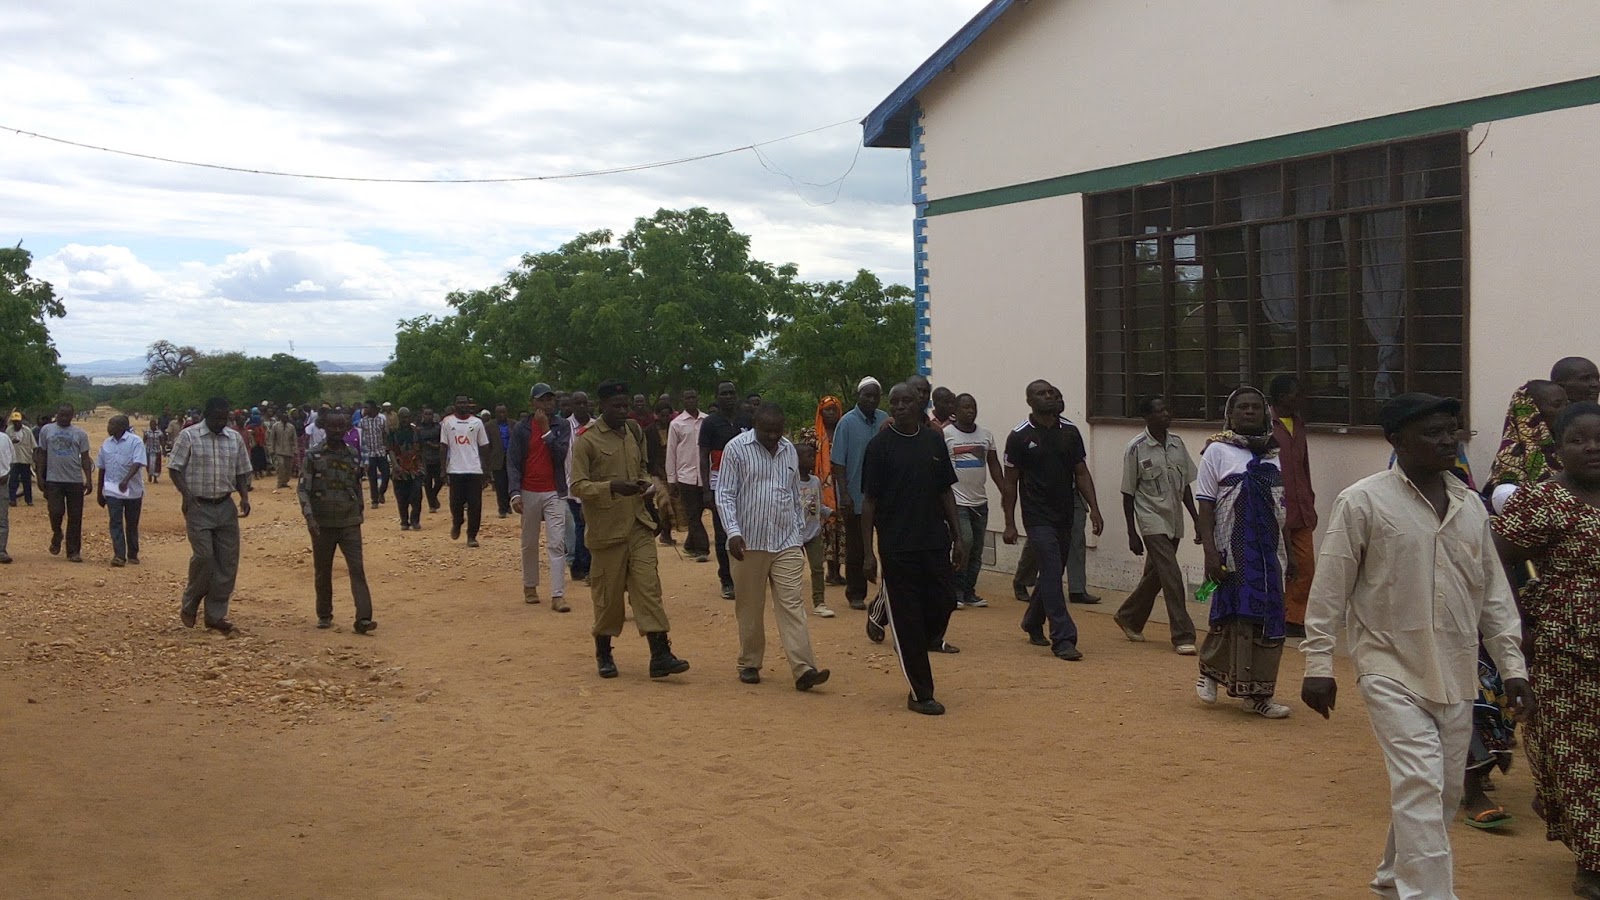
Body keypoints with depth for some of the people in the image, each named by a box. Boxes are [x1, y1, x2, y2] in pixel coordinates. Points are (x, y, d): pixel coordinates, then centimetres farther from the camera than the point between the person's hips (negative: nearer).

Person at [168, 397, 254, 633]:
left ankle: (216, 614, 11)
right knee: (204, 556, -13)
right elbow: (175, 468, -4)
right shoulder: (188, 436, -4)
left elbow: (242, 472, 14)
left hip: (226, 507, 4)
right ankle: (189, 606, 10)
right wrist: (187, 494, -18)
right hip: (199, 507, -4)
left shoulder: (235, 438, 9)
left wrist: (245, 497, -2)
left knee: (228, 561, 2)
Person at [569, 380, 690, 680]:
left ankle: (660, 655, -6)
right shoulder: (586, 441, -7)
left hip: (639, 523, 5)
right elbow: (578, 486, -11)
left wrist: (643, 484, 3)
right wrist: (612, 487, -25)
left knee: (648, 587, -4)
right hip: (606, 528, -4)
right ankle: (603, 653, 23)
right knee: (608, 593, 5)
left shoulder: (635, 431, 11)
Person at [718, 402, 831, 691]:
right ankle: (749, 664, 22)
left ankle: (803, 669, -10)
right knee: (750, 608, 7)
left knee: (792, 605, -5)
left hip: (787, 543, 3)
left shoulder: (789, 450, 10)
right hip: (749, 543, -3)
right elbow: (725, 495, -7)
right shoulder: (736, 448, -4)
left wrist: (800, 534, 17)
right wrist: (733, 532, -18)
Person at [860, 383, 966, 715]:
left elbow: (946, 492, 13)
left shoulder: (934, 440, 8)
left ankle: (911, 649, 29)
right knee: (907, 618, 0)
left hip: (936, 542, 4)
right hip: (898, 547, -4)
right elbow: (869, 500, -4)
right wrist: (868, 553, -9)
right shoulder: (880, 445, -4)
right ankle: (921, 694, 9)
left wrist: (958, 538, 9)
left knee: (944, 602, -1)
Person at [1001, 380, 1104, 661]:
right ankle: (1063, 639, -11)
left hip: (1065, 517, 5)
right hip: (1038, 518, -5)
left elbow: (1081, 473, 9)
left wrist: (1094, 508, -2)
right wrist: (1009, 524, -5)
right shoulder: (1019, 436, -6)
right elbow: (1010, 482, -2)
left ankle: (1032, 624, 36)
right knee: (1052, 575, -11)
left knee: (1052, 574, 15)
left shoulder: (1070, 432, 6)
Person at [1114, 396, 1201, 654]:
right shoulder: (1137, 449, -10)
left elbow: (1185, 486, 12)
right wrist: (1132, 534, -7)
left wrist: (1197, 520, 9)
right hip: (1152, 521, -6)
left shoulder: (1177, 443, 5)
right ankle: (1183, 636, -8)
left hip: (1175, 522, 6)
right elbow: (1128, 494, -6)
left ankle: (1129, 618, 35)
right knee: (1171, 576, -12)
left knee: (1155, 575, 15)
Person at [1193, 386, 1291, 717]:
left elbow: (1281, 506, 17)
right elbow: (1206, 504, -6)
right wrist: (1209, 551, -15)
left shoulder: (1273, 452, 13)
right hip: (1233, 550, -5)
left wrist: (1288, 551, 14)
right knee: (1235, 615, -6)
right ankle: (1209, 670, 17)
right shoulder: (1217, 450, -2)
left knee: (1268, 620, 4)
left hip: (1269, 550, 5)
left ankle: (1257, 692, 14)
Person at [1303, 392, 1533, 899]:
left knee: (1445, 791, 13)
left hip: (1456, 673, 6)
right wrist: (1318, 664, -8)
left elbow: (1493, 593, 12)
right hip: (1392, 669, -6)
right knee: (1420, 785, -15)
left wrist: (1513, 666, 8)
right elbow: (1330, 589, -7)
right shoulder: (1363, 502, -9)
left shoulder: (1471, 507, 8)